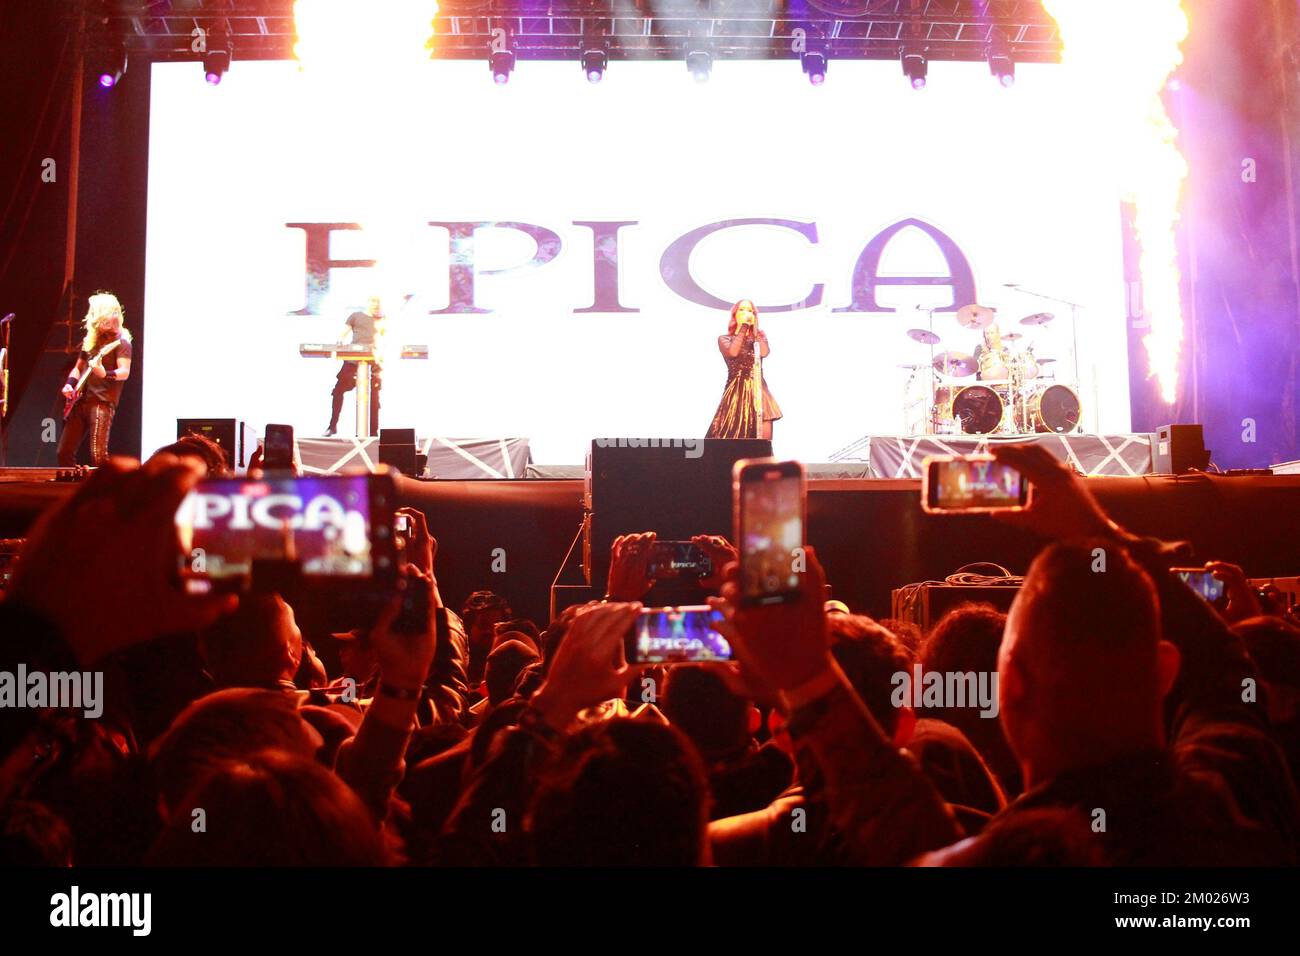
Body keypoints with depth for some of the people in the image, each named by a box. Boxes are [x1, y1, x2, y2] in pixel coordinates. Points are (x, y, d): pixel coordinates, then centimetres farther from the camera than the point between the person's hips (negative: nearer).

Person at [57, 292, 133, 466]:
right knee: (64, 452, 5)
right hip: (81, 400, 8)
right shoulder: (90, 339, 18)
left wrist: (105, 374, -33)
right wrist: (69, 384, 10)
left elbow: (125, 372, -14)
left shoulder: (120, 341, -3)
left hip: (103, 401, -8)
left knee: (98, 454, -18)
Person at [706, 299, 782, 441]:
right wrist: (743, 327, -6)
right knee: (730, 438, -12)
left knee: (764, 443, -9)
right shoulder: (724, 339, 9)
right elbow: (733, 352, -14)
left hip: (758, 391, 2)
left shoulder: (760, 336, 16)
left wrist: (754, 328, 0)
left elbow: (764, 352, -6)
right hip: (736, 392, -2)